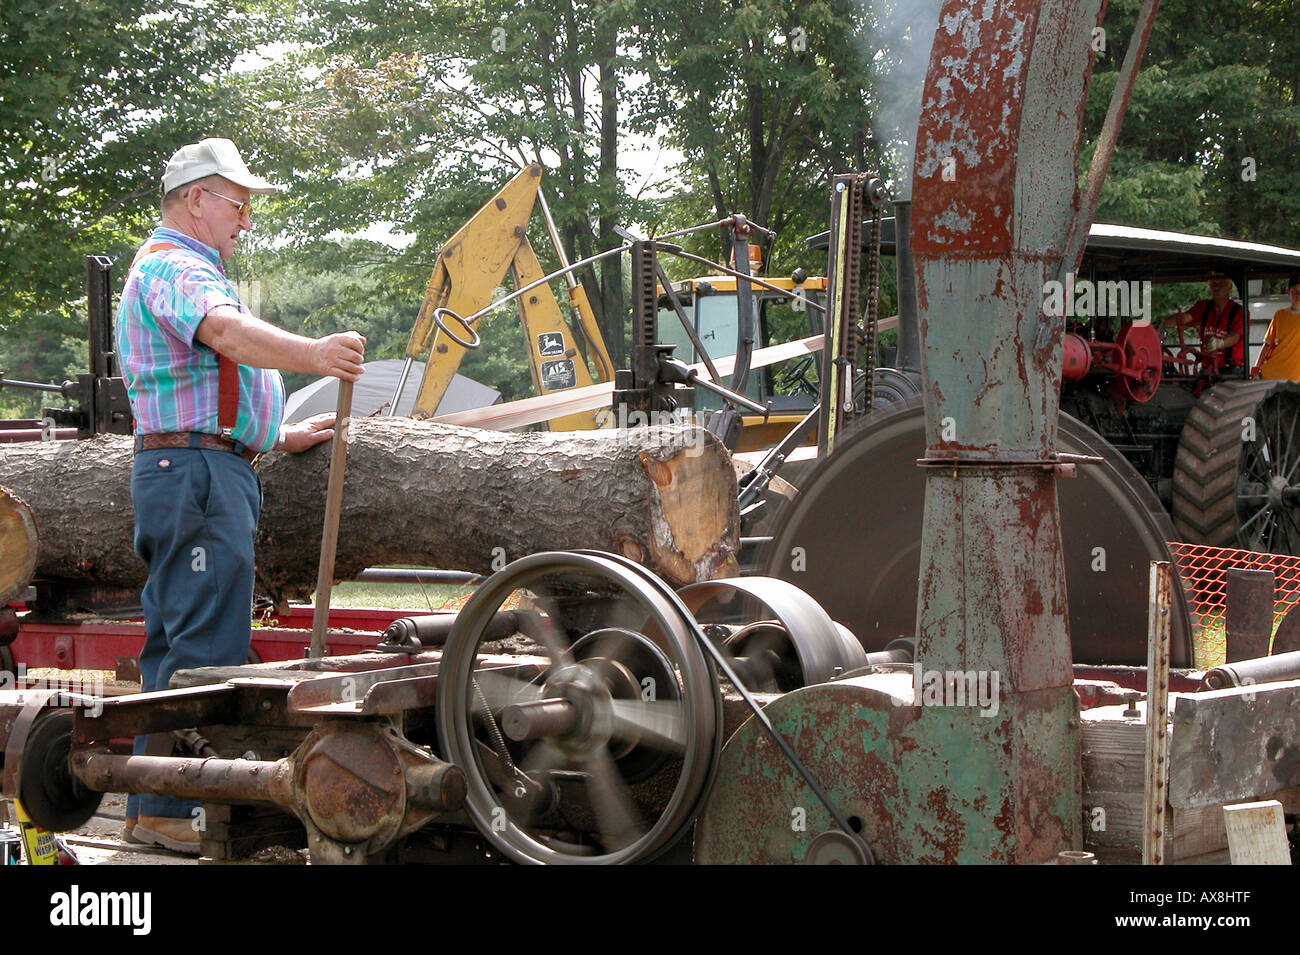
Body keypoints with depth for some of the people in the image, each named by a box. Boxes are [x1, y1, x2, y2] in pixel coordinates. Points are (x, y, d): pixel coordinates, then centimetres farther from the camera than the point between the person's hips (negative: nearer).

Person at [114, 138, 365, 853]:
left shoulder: (182, 270, 28)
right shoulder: (173, 267, -8)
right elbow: (226, 330, -31)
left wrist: (281, 437, 26)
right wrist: (312, 354, -46)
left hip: (197, 473, 11)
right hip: (199, 472, -11)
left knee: (174, 647, 11)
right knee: (205, 648, -13)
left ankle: (150, 811, 14)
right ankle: (166, 811, -13)